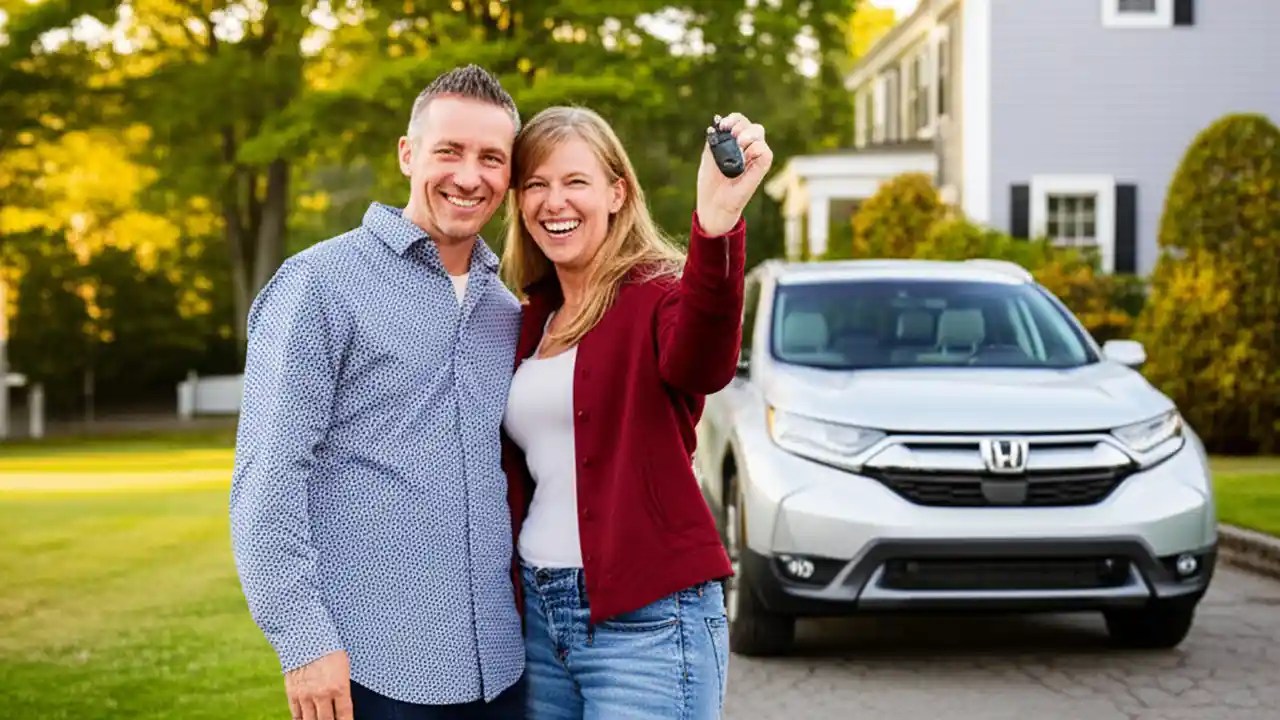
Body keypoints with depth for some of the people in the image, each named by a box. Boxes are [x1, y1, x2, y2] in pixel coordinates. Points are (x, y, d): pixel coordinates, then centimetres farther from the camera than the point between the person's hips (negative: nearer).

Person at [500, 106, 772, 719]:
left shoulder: (658, 294, -8)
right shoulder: (533, 320, 12)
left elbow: (701, 365, -32)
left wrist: (716, 226, -49)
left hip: (645, 619, -6)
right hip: (540, 612, 6)